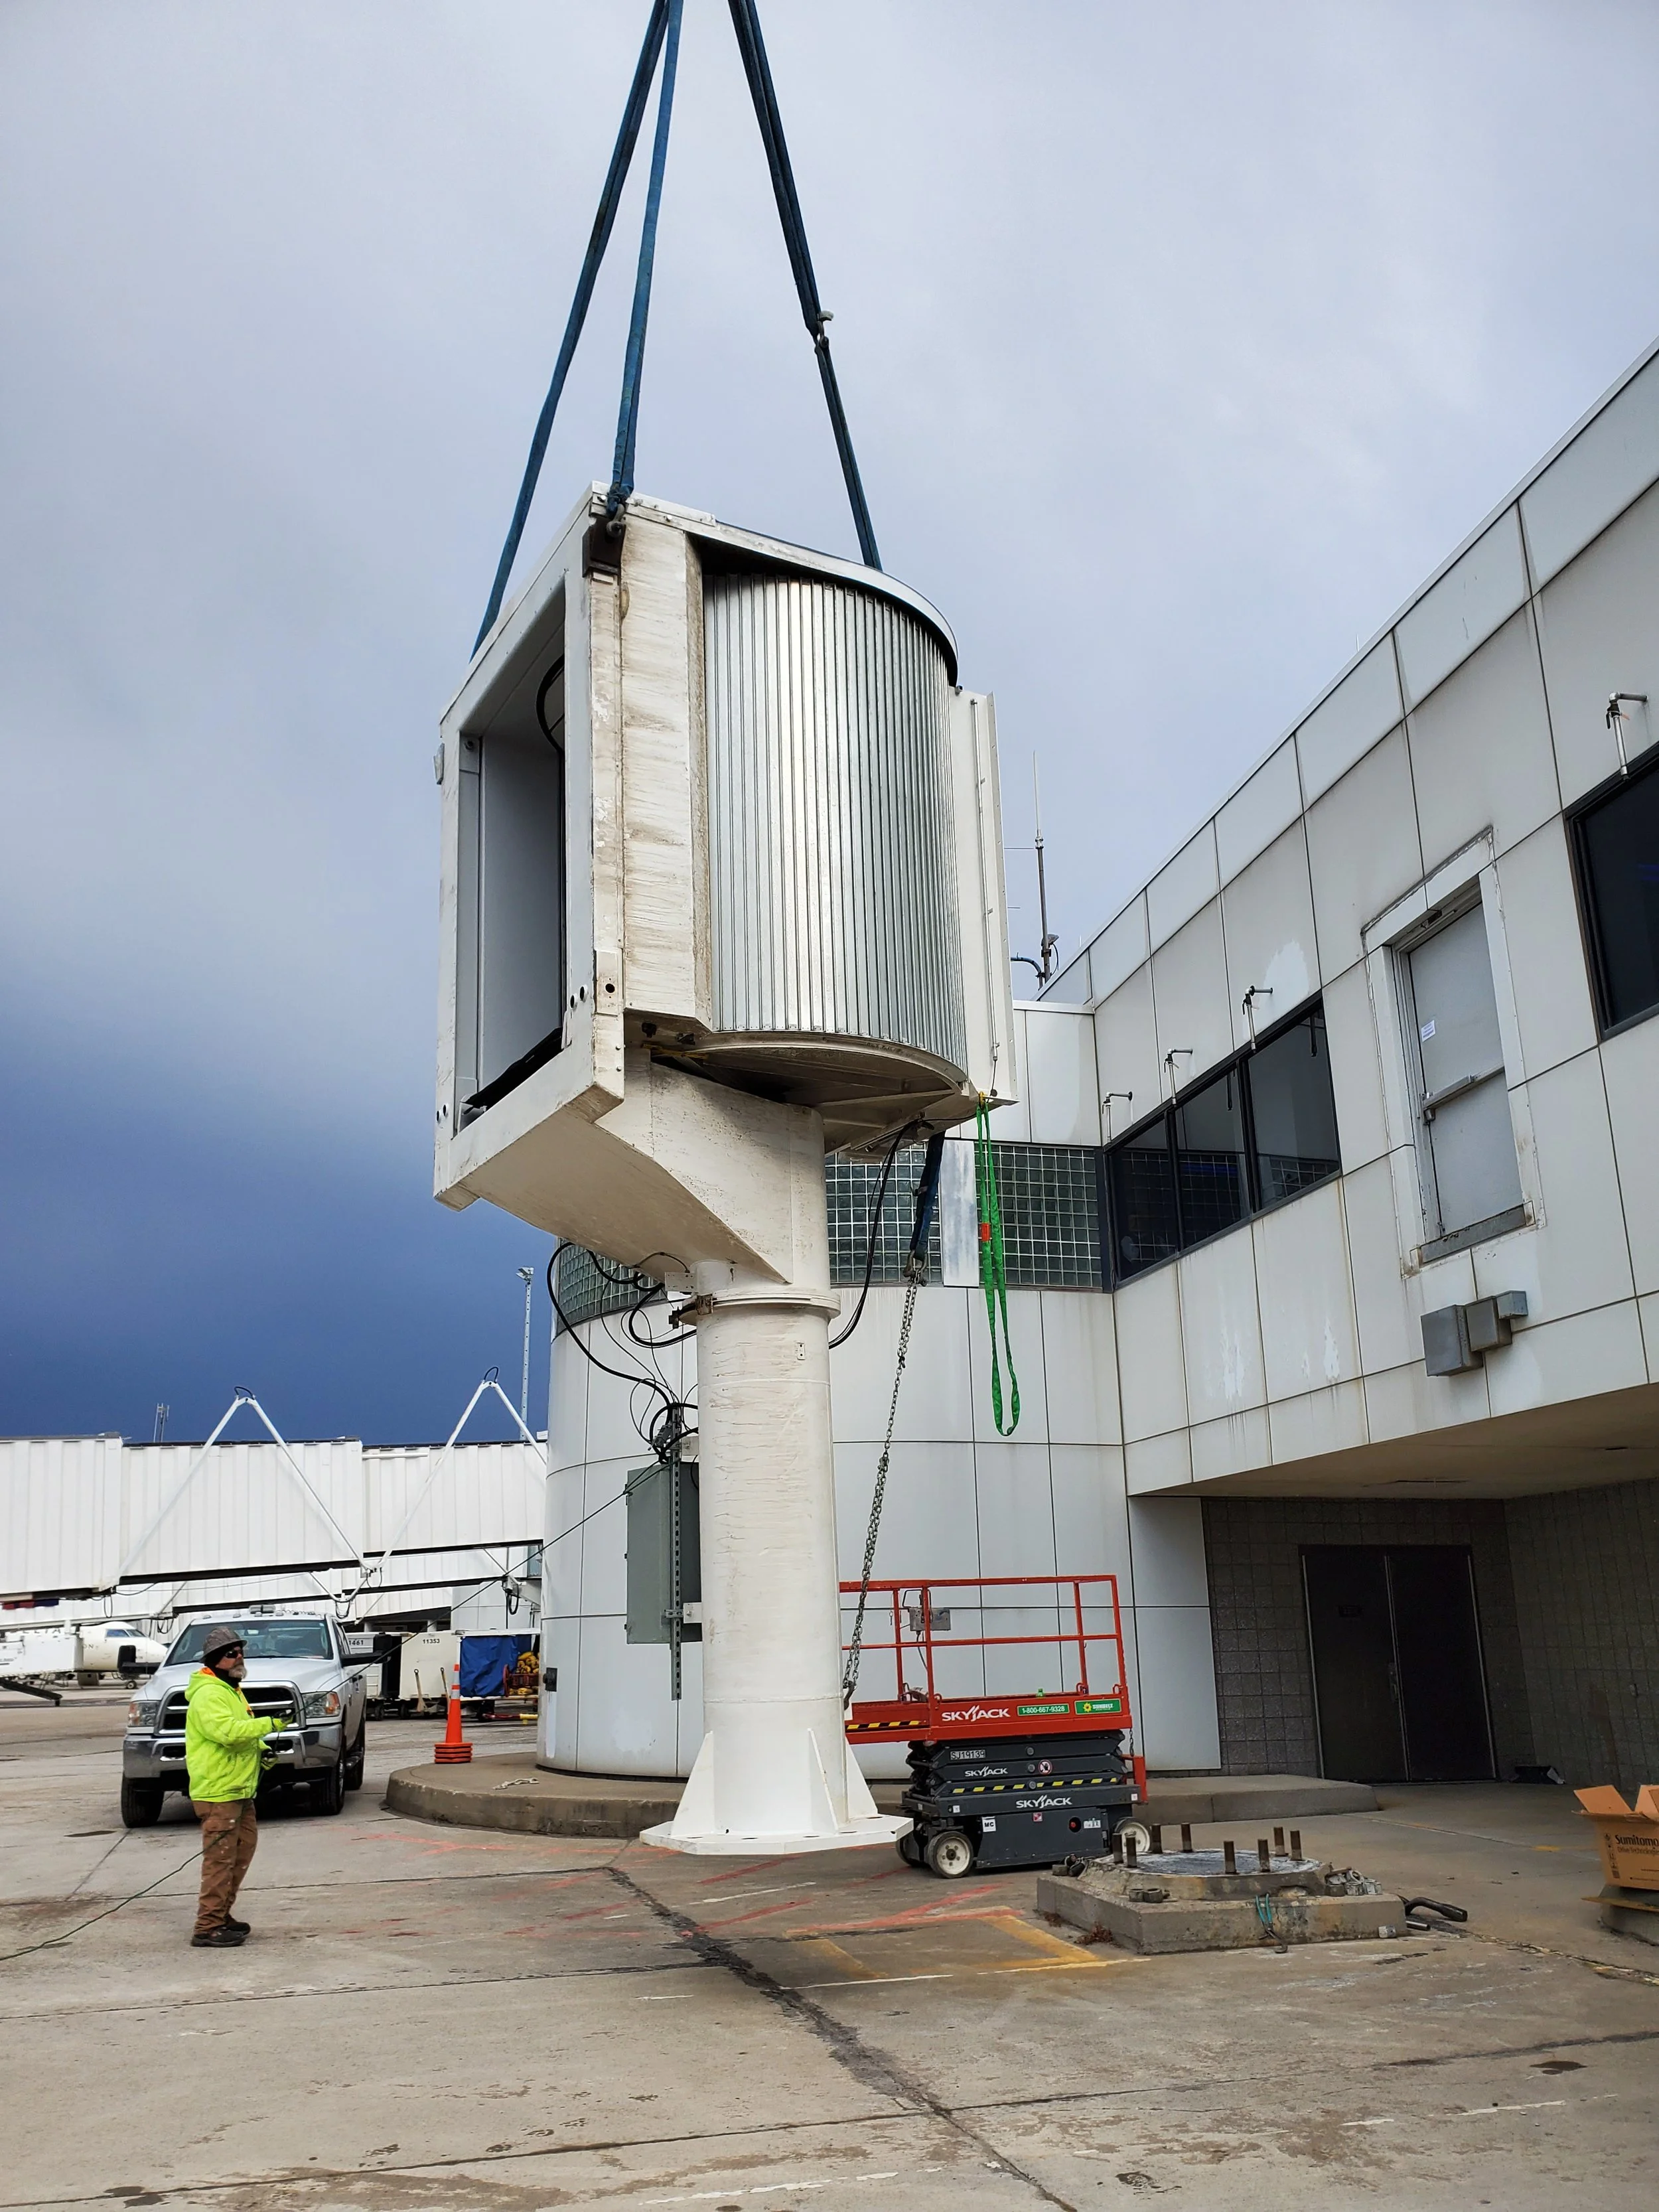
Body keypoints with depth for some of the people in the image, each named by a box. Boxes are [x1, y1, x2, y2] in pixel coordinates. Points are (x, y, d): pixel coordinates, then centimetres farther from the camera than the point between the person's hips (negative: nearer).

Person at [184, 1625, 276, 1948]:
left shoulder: (231, 1690, 19)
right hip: (217, 1791, -11)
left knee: (243, 1850, 16)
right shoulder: (208, 1694, -16)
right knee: (221, 1859, -9)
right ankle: (208, 1928, -4)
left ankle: (222, 1915, 26)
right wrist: (268, 1724, -25)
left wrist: (260, 1748, 13)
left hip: (240, 1790, 11)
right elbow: (228, 1731, -29)